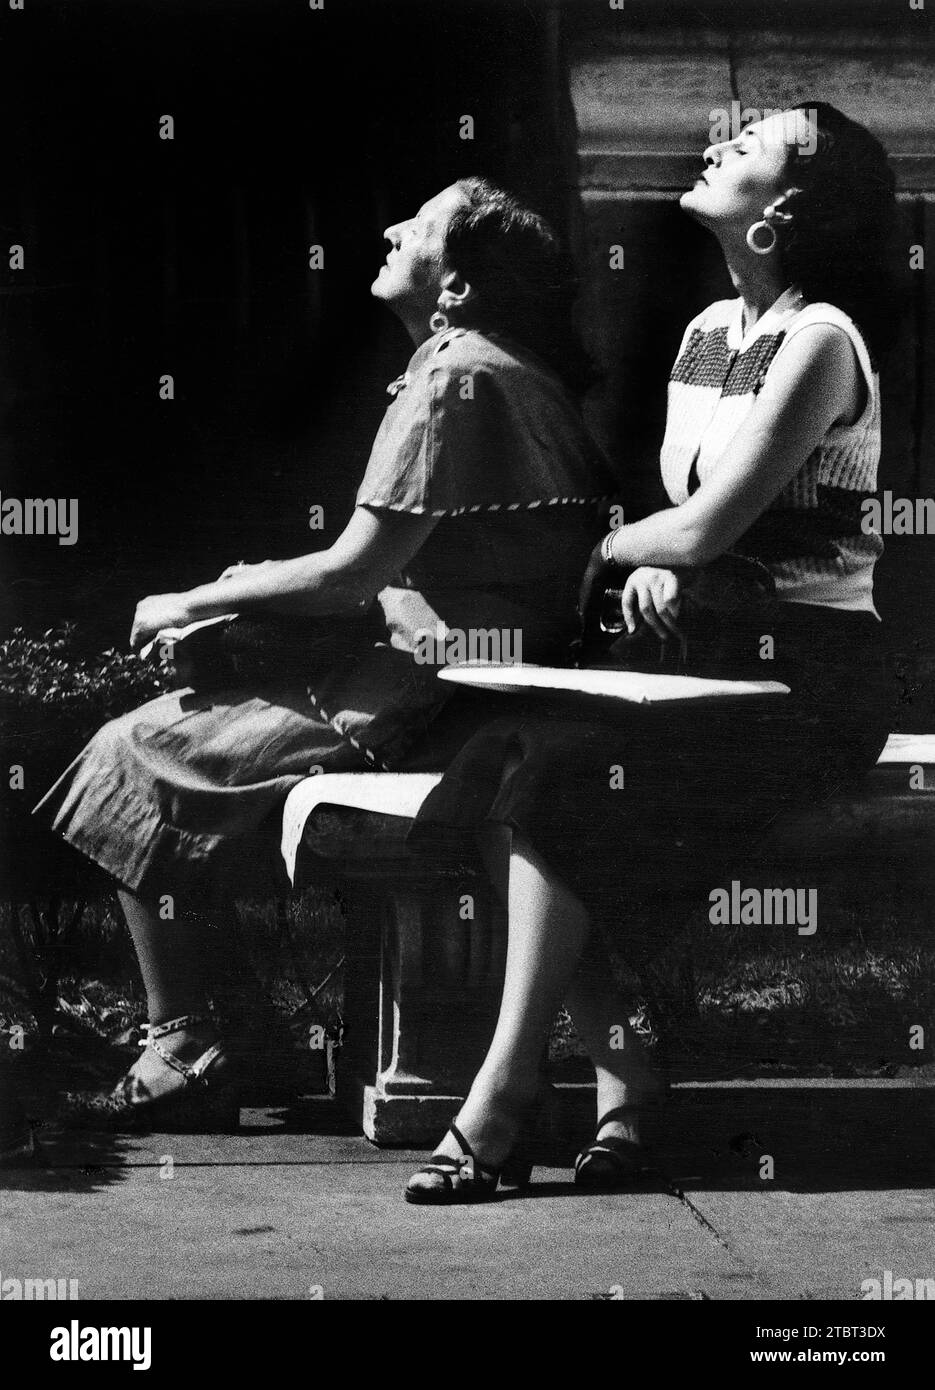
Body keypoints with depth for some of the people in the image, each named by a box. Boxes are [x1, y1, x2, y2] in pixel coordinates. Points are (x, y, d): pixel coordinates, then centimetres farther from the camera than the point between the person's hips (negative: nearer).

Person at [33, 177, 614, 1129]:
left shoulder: (454, 376, -16)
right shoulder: (517, 373, 16)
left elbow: (357, 569, -19)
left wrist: (195, 603, -7)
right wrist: (261, 587, 13)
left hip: (406, 709, -10)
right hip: (450, 684, 10)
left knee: (132, 758, -1)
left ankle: (180, 1052, 2)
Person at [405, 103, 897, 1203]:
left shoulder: (819, 340, -12)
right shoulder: (709, 328, 15)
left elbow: (708, 524, -17)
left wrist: (608, 553, 2)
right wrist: (659, 568, -5)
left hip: (805, 678, -7)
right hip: (719, 657, 7)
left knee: (555, 781, -26)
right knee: (501, 763, -16)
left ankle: (504, 1097, -19)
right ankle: (622, 1077, -14)